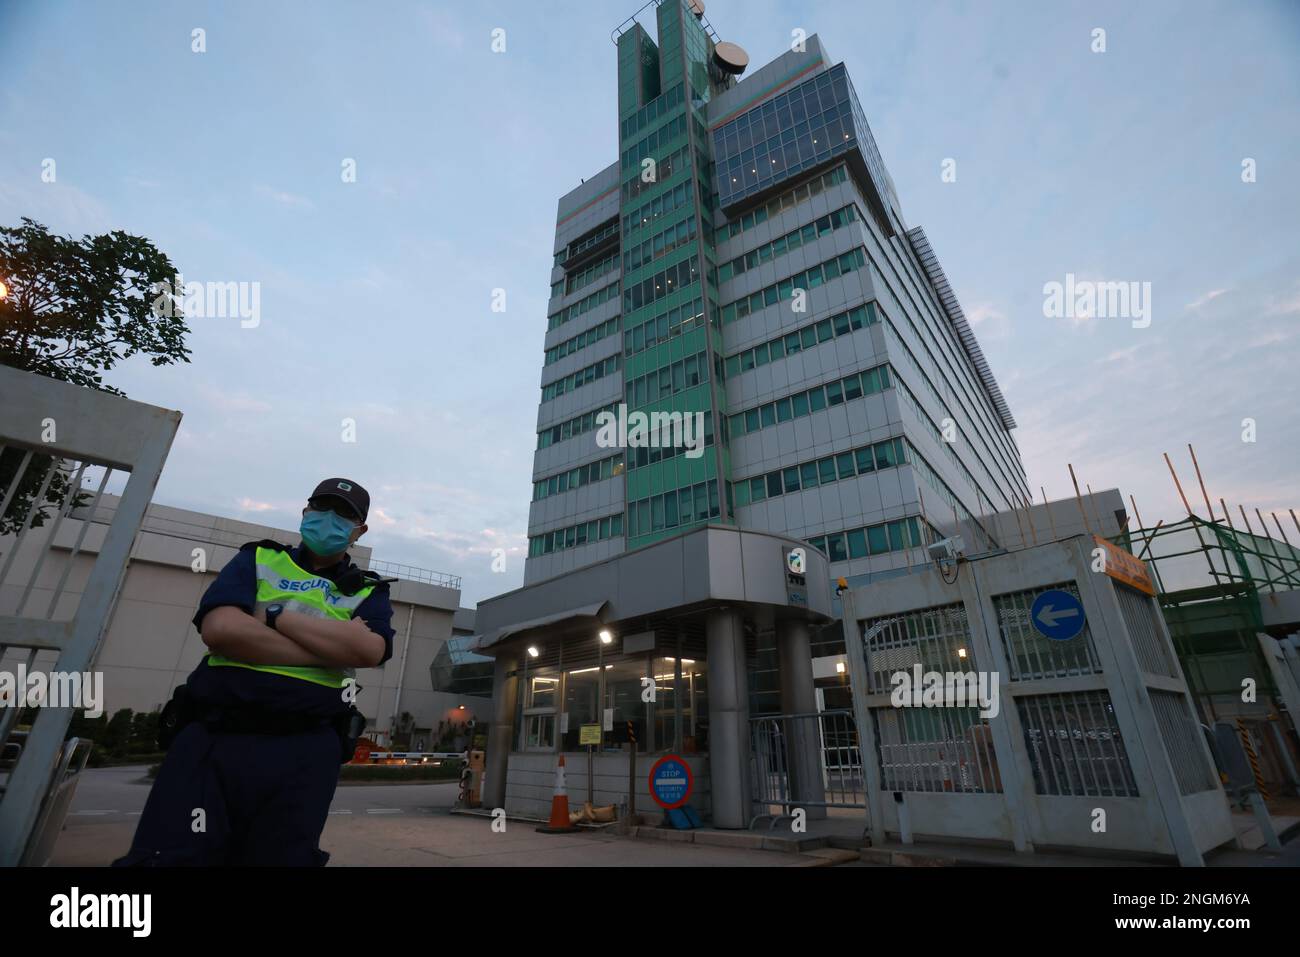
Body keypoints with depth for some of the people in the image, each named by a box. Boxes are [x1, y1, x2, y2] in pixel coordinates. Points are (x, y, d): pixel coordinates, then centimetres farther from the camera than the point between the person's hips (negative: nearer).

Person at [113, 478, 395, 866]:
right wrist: (333, 647, -10)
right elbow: (220, 629, -7)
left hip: (303, 754, 0)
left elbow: (369, 650, -10)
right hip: (213, 739, 0)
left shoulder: (369, 591, 11)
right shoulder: (258, 558, 12)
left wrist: (274, 616, -7)